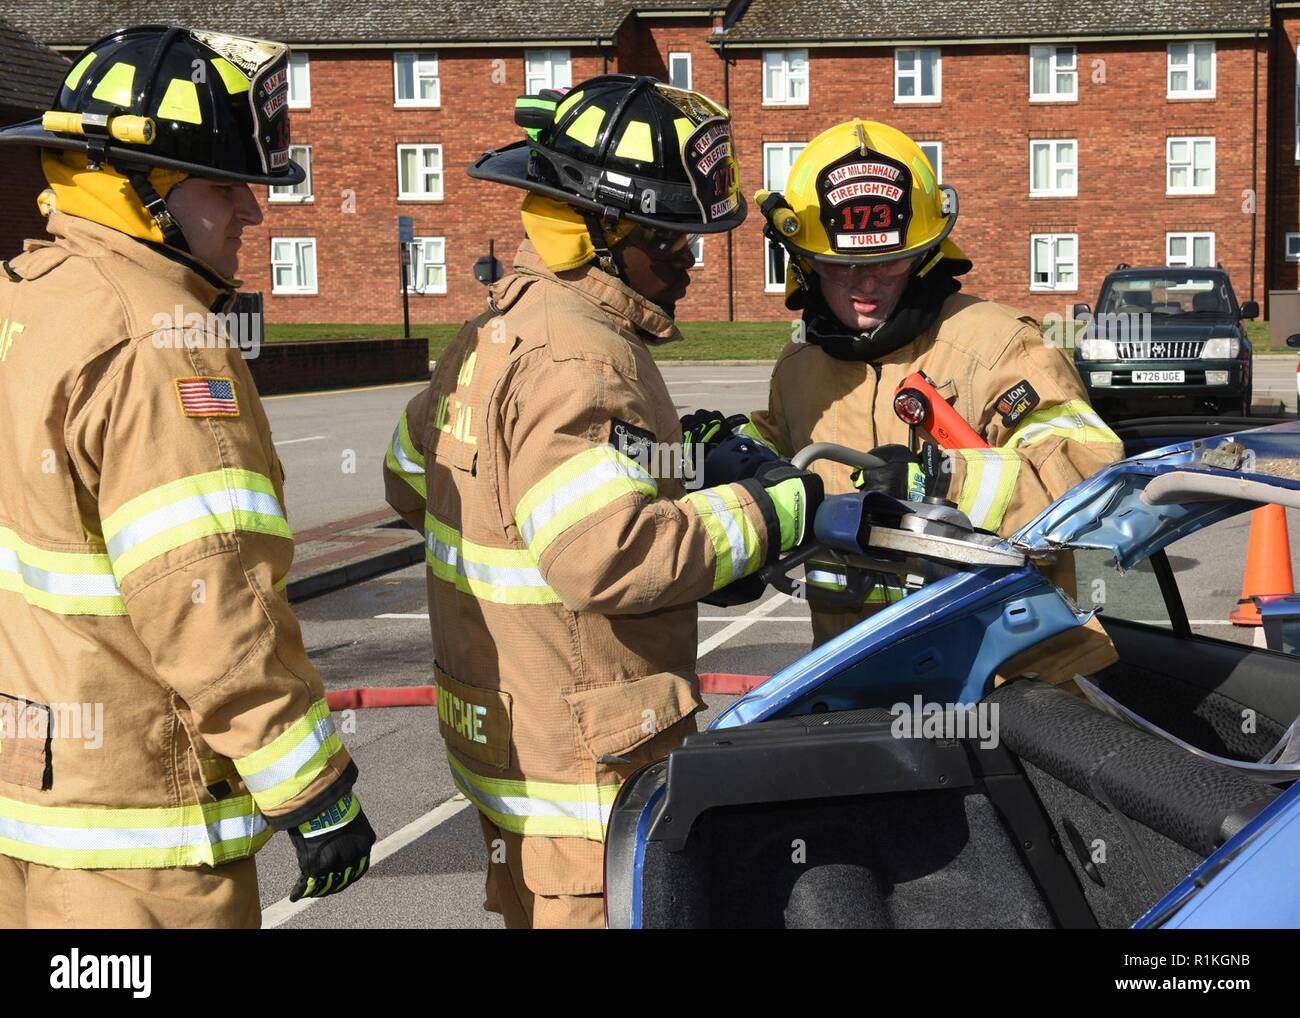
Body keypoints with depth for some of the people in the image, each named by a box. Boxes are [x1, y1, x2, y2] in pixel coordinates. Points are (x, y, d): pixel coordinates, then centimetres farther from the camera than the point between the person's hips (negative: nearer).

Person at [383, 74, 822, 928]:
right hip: (583, 764, -10)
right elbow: (607, 555, -31)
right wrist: (769, 513, -22)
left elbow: (412, 478, 23)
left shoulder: (497, 332, 11)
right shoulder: (578, 361, -22)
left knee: (538, 904, 20)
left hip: (506, 725, 10)